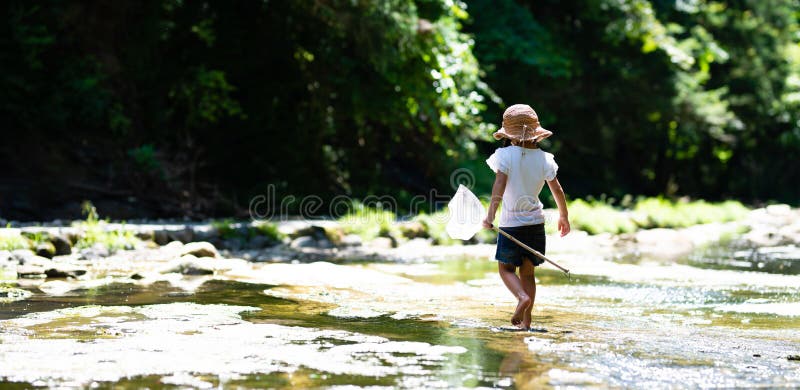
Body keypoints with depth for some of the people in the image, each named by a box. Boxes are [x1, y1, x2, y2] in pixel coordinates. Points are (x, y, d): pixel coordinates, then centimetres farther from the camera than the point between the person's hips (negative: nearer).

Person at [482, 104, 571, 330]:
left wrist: (491, 215, -24)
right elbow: (557, 190, 5)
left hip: (511, 223, -4)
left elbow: (499, 185, -21)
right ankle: (526, 322, 7)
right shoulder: (543, 158, 1)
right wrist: (564, 216, 19)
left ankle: (522, 297, -20)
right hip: (536, 222, 4)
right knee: (527, 272, 10)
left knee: (506, 268, 9)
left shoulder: (506, 155, -10)